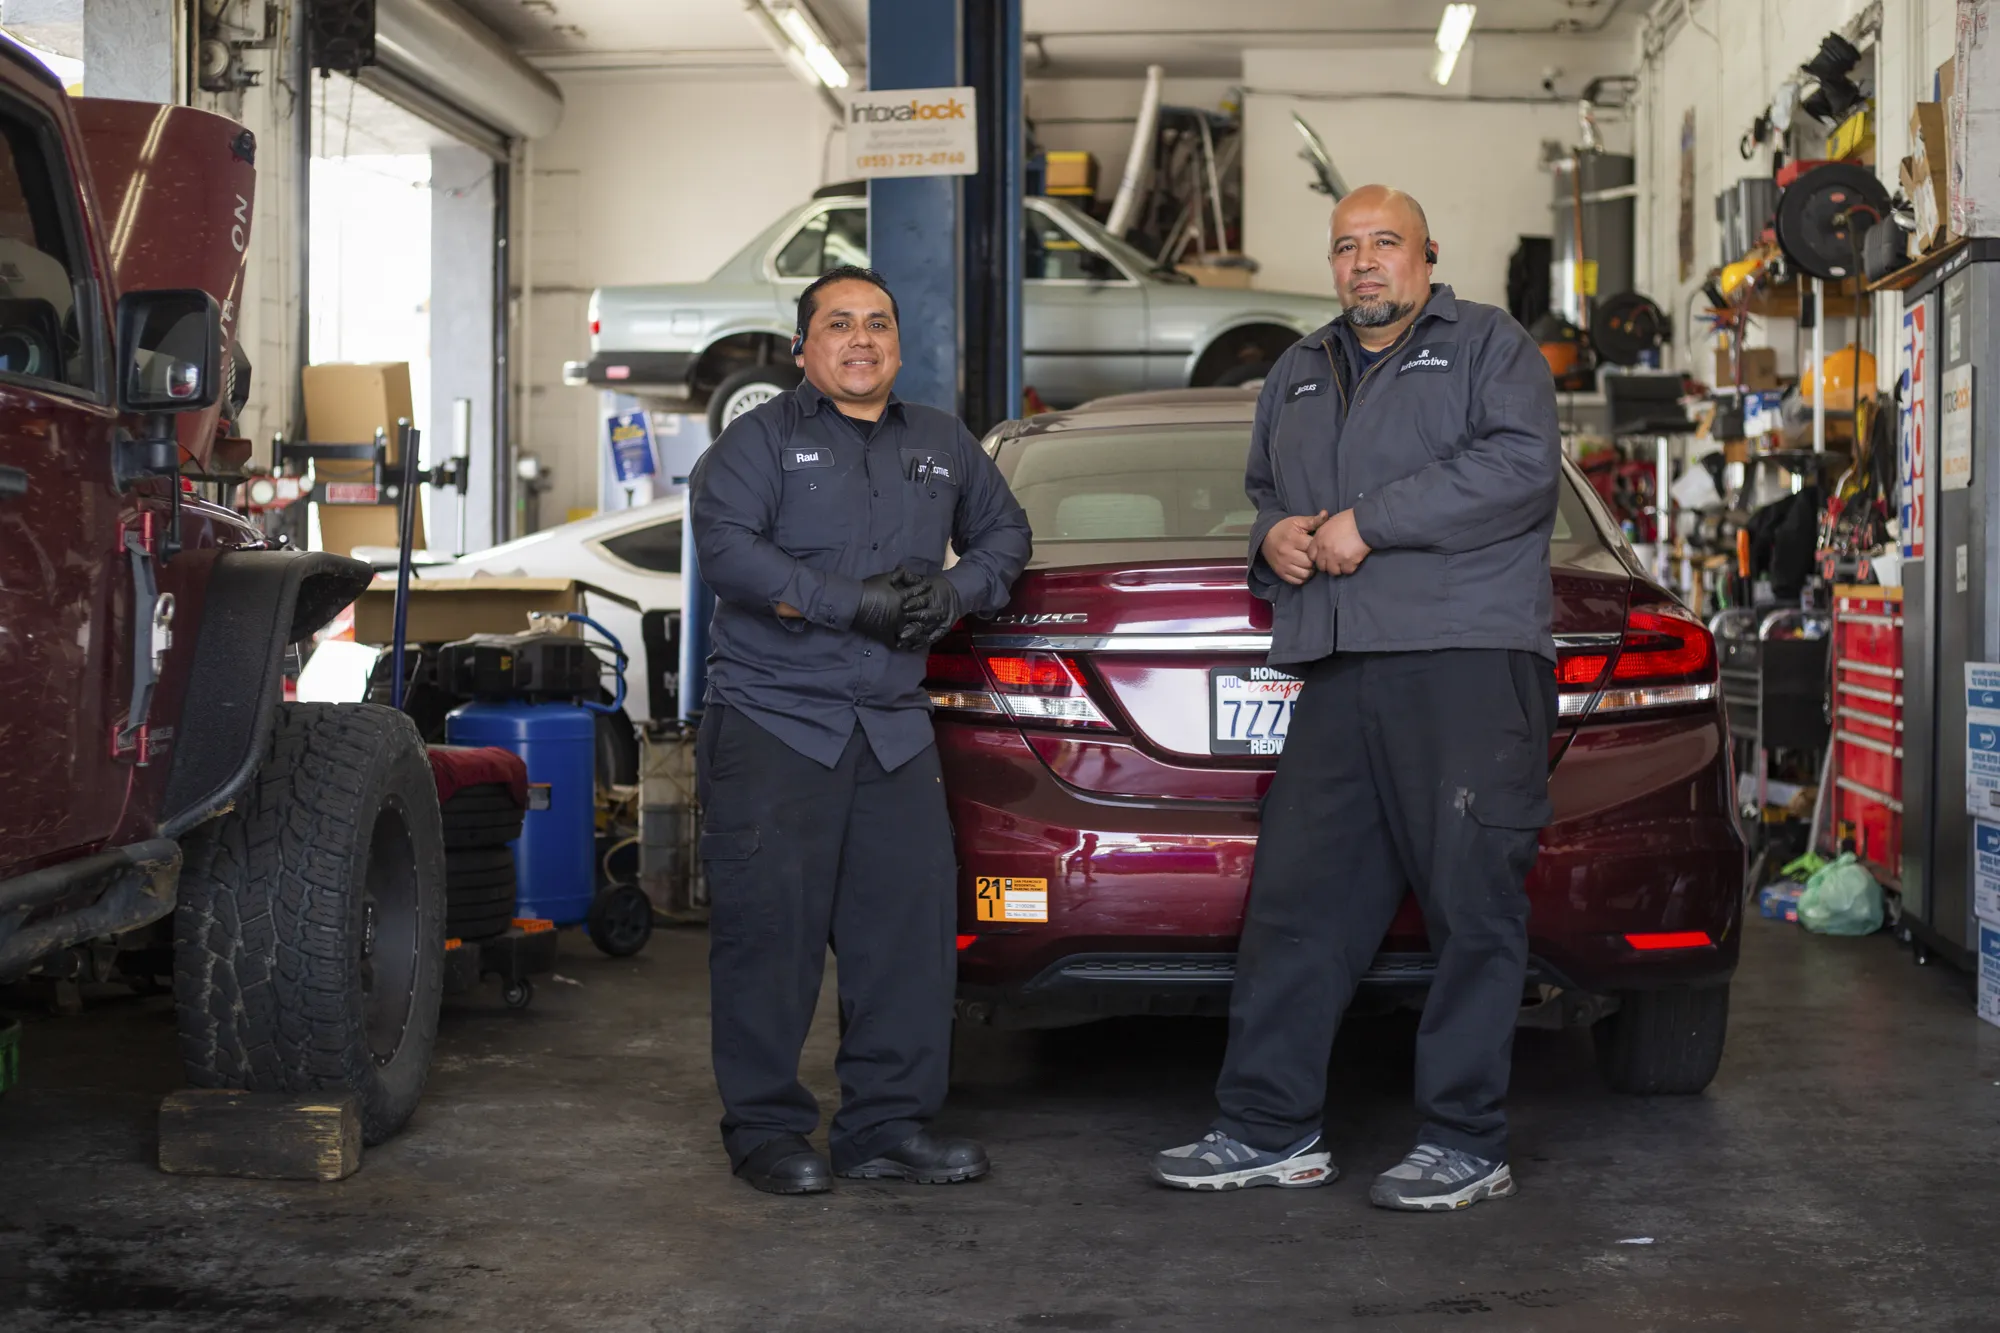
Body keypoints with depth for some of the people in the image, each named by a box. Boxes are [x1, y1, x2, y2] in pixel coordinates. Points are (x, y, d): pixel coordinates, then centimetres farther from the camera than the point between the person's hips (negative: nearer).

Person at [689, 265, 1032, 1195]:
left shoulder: (942, 446, 18)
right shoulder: (760, 439, 2)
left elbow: (1005, 530, 27)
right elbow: (725, 547, -11)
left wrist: (957, 592, 4)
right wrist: (853, 604, -17)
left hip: (895, 728, 5)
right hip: (773, 724, -4)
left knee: (912, 924, 2)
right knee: (769, 928, -5)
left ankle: (887, 1123, 12)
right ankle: (765, 1128, 6)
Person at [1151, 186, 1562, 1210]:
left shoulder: (1489, 347, 6)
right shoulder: (1297, 377, 25)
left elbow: (1521, 465, -10)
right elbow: (1262, 492, 34)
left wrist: (1368, 522, -12)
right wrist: (1274, 537, 9)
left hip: (1470, 664, -6)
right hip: (1339, 674, 6)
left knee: (1473, 904, -5)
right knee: (1296, 901, 4)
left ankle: (1466, 1145, 2)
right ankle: (1270, 1131, 12)